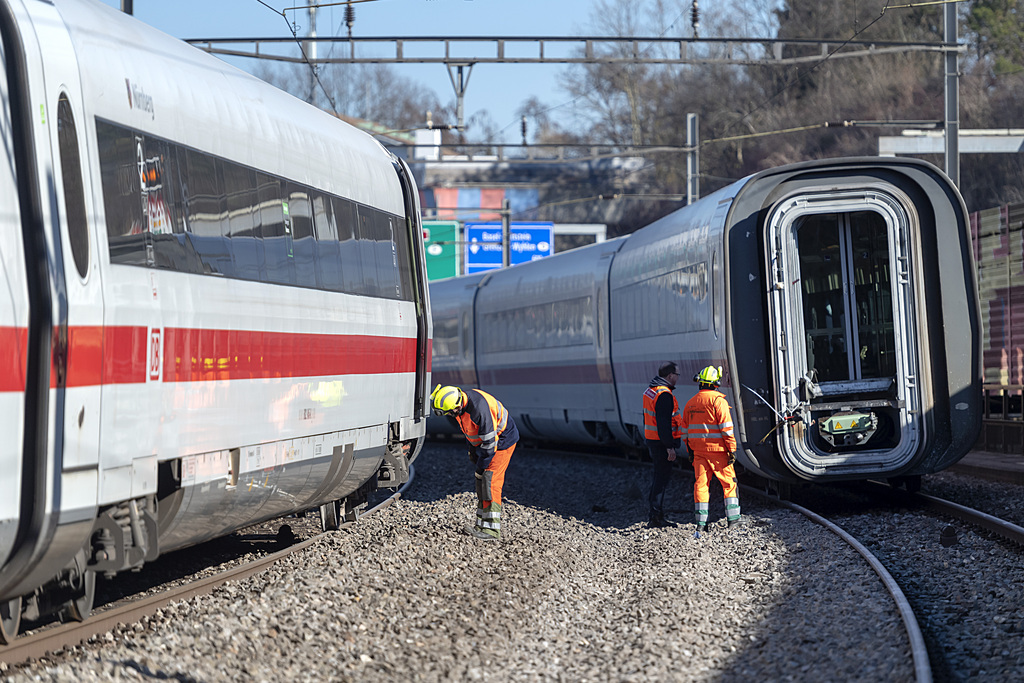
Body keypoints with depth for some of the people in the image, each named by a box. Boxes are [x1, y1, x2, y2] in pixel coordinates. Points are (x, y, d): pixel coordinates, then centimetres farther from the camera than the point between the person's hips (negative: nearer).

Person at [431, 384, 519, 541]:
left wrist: (481, 466, -17)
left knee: (490, 480, -14)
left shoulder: (479, 408, -36)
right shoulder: (460, 398, -7)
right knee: (481, 481, 10)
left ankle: (492, 530, -15)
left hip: (502, 441, -9)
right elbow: (469, 428, 12)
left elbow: (489, 442, -28)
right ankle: (482, 524, 15)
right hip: (484, 440, 9)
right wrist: (473, 451, 13)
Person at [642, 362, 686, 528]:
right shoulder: (664, 394, -19)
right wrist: (669, 446, -22)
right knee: (663, 476, -6)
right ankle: (655, 517, -6)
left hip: (651, 439, 10)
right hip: (662, 442, -10)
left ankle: (653, 513, 20)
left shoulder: (650, 390, 14)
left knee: (659, 476, 16)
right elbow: (664, 423, -23)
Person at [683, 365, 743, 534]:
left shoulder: (690, 403, 8)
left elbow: (686, 429, 13)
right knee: (729, 482, 9)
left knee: (701, 484, 6)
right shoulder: (718, 400, -11)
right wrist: (732, 449, -10)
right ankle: (733, 518, 11)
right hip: (717, 450, -5)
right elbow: (726, 428, -14)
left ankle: (700, 523, 1)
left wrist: (690, 451, 21)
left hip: (698, 449, 5)